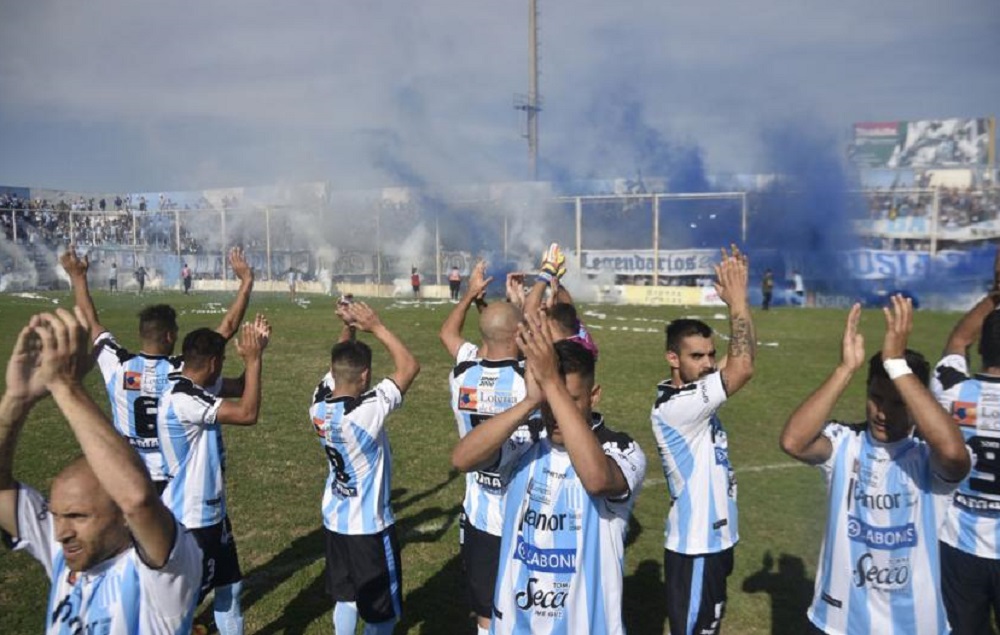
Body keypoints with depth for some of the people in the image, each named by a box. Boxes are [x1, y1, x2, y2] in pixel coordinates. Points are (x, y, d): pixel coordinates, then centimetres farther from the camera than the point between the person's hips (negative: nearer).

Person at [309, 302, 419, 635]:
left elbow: (337, 367, 11)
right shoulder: (367, 411, -30)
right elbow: (410, 366, -26)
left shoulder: (318, 406, -9)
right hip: (370, 525, -7)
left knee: (345, 598, 23)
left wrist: (347, 329, 2)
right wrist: (376, 326, -20)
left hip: (335, 519, 7)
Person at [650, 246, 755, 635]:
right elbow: (743, 369, -31)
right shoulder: (673, 407, -25)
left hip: (714, 539, 9)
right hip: (694, 548, -9)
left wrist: (738, 301, -5)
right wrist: (737, 300, -23)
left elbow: (736, 363, 4)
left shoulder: (693, 392, 2)